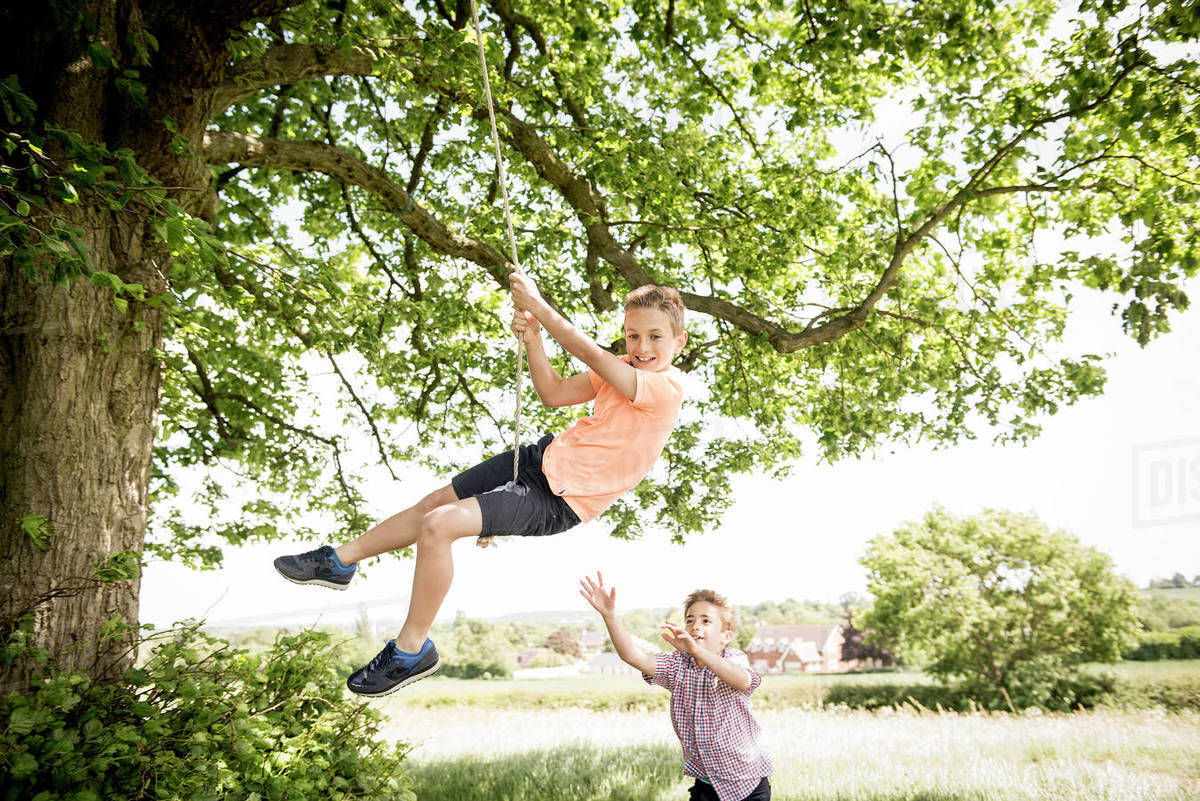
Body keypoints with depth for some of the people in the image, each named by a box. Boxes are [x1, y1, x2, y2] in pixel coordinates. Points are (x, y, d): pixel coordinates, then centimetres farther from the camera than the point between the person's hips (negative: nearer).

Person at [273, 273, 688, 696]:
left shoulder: (665, 387, -21)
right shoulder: (621, 370, 6)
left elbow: (588, 352, -25)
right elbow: (554, 394, 4)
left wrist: (535, 303, -17)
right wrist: (531, 335, -10)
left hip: (559, 499, -9)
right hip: (548, 456, 9)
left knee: (438, 526, -18)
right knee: (435, 502, 16)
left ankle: (412, 648, -1)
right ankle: (339, 561, 35)